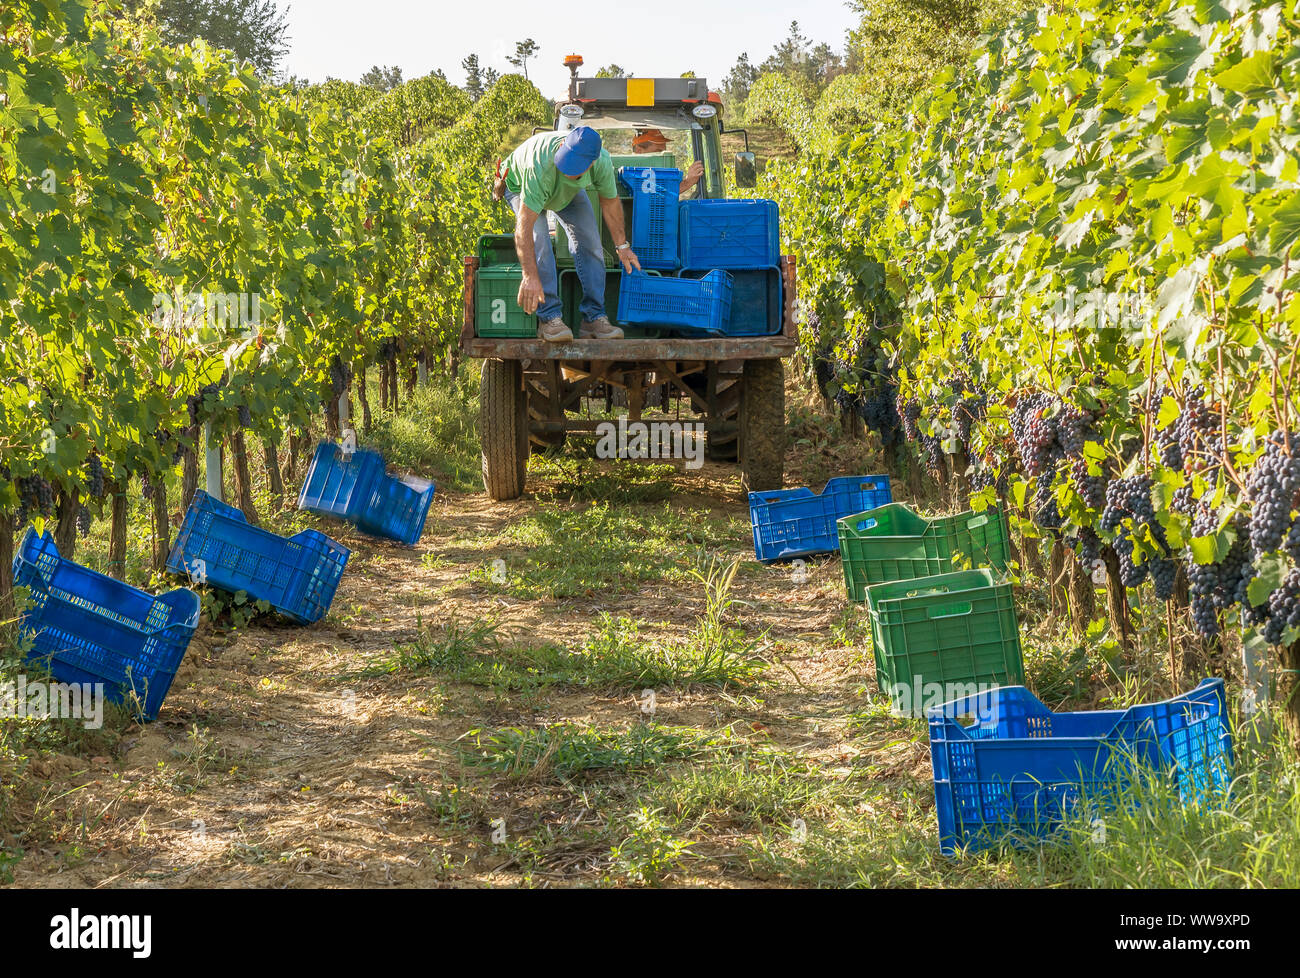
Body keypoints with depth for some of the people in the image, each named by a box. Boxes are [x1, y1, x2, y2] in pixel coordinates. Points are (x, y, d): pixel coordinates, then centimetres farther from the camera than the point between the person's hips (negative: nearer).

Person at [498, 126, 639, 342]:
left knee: (589, 239, -8)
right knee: (539, 240, -26)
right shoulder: (541, 165, -48)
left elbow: (610, 202, -11)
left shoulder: (602, 162, -33)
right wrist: (530, 276, -55)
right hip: (519, 184, -4)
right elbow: (524, 225, -49)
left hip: (568, 190, 4)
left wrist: (622, 246, -2)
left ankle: (594, 317, -1)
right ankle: (549, 317, -22)